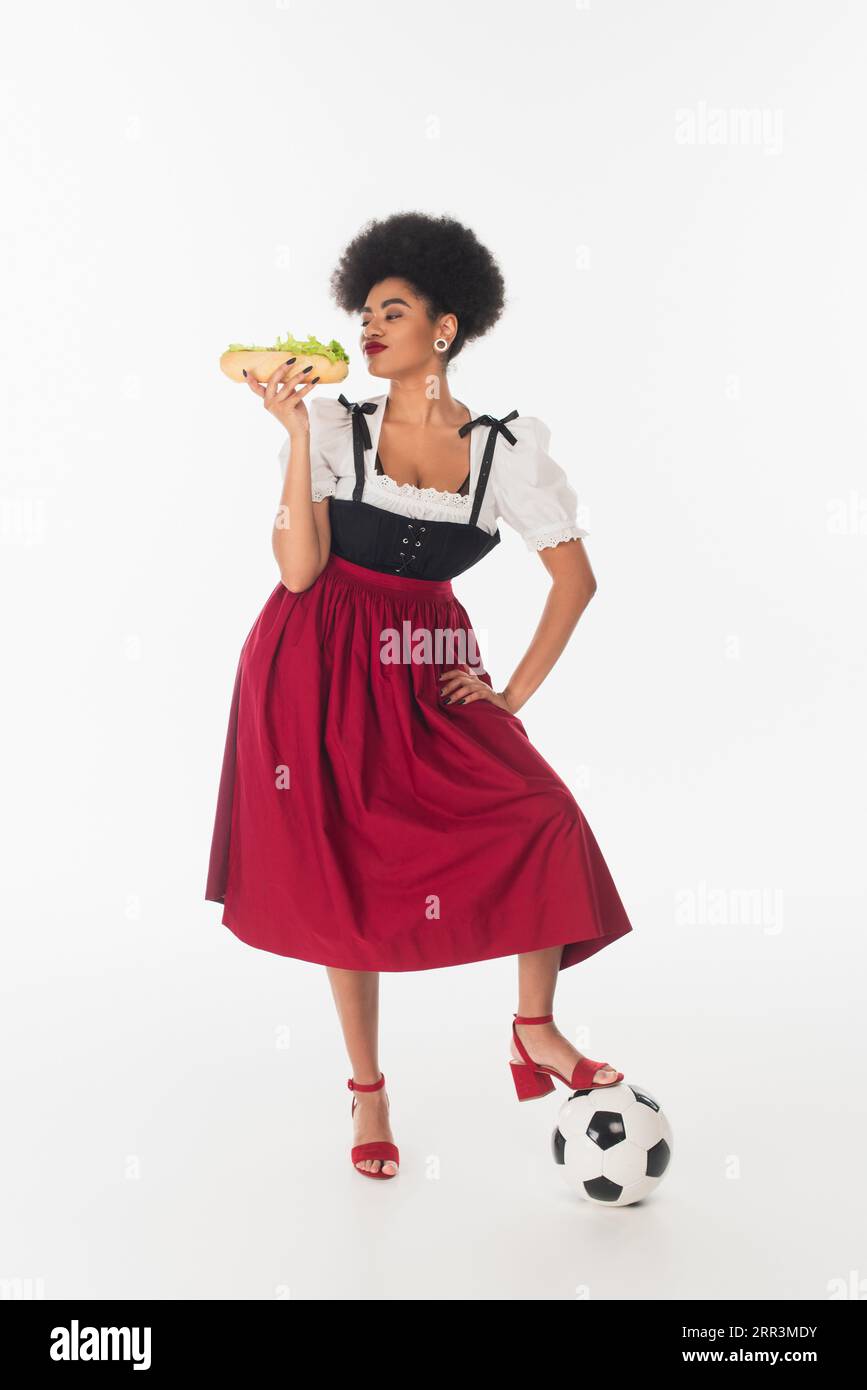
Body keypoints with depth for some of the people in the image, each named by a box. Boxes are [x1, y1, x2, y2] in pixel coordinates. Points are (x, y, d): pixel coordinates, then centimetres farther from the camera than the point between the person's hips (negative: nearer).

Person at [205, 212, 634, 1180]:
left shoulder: (504, 448, -1)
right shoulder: (335, 425, -2)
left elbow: (576, 575, 4)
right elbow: (298, 569, -12)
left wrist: (519, 690, -1)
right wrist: (296, 435, -16)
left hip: (430, 675, 1)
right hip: (323, 672, -1)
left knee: (542, 827, -18)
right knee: (346, 876, 3)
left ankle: (535, 1026, 4)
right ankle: (367, 1088, 22)